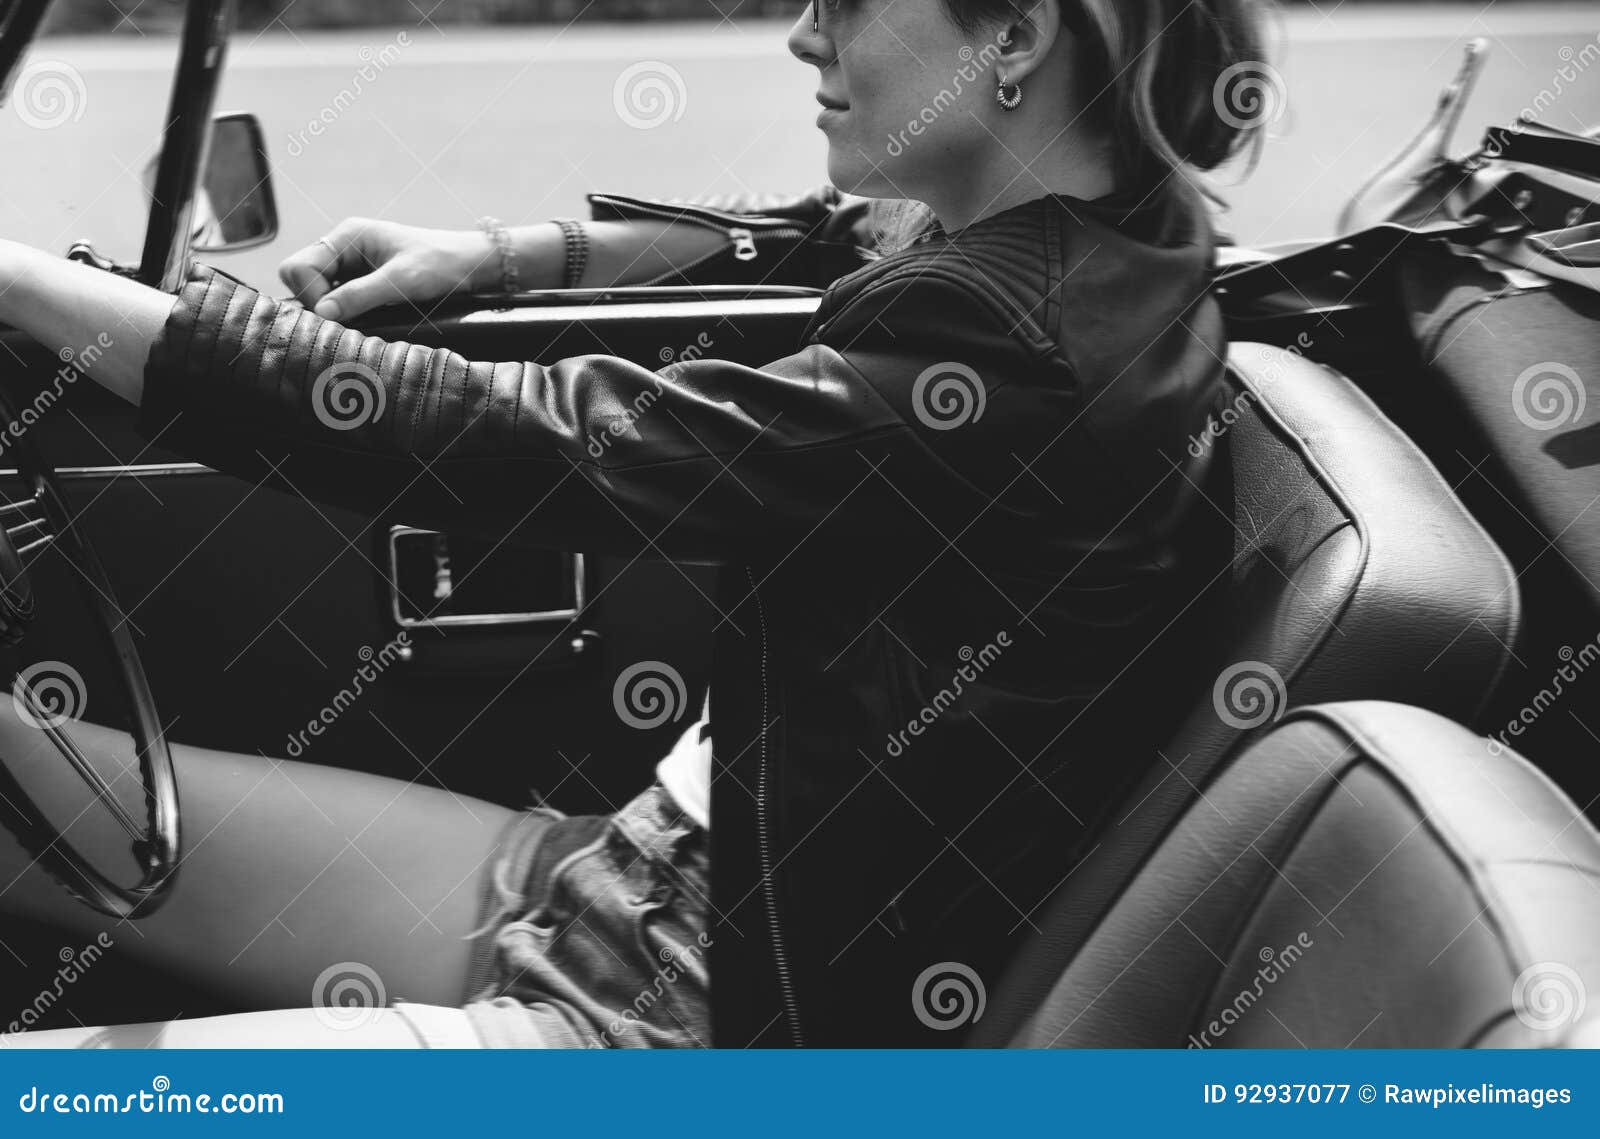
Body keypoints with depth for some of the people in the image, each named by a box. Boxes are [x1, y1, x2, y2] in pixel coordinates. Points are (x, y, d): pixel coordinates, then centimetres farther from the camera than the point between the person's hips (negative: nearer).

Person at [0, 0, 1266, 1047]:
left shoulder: (1010, 348, -26)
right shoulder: (1106, 236, 2)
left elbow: (512, 448, -26)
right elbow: (826, 241, 23)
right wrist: (498, 256, 10)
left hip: (706, 1020, -10)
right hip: (697, 889, 10)